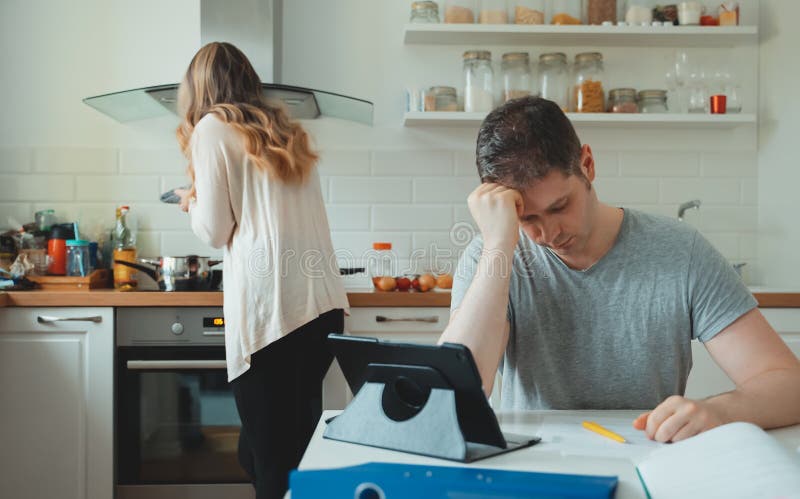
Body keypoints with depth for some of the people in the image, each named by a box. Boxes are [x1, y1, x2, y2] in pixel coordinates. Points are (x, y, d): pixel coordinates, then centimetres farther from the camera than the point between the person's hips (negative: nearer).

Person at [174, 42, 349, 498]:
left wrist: (193, 201, 18)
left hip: (271, 310, -6)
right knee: (297, 444, 15)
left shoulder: (213, 127, 3)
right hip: (326, 305, 6)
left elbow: (215, 231, -1)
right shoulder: (289, 132, 20)